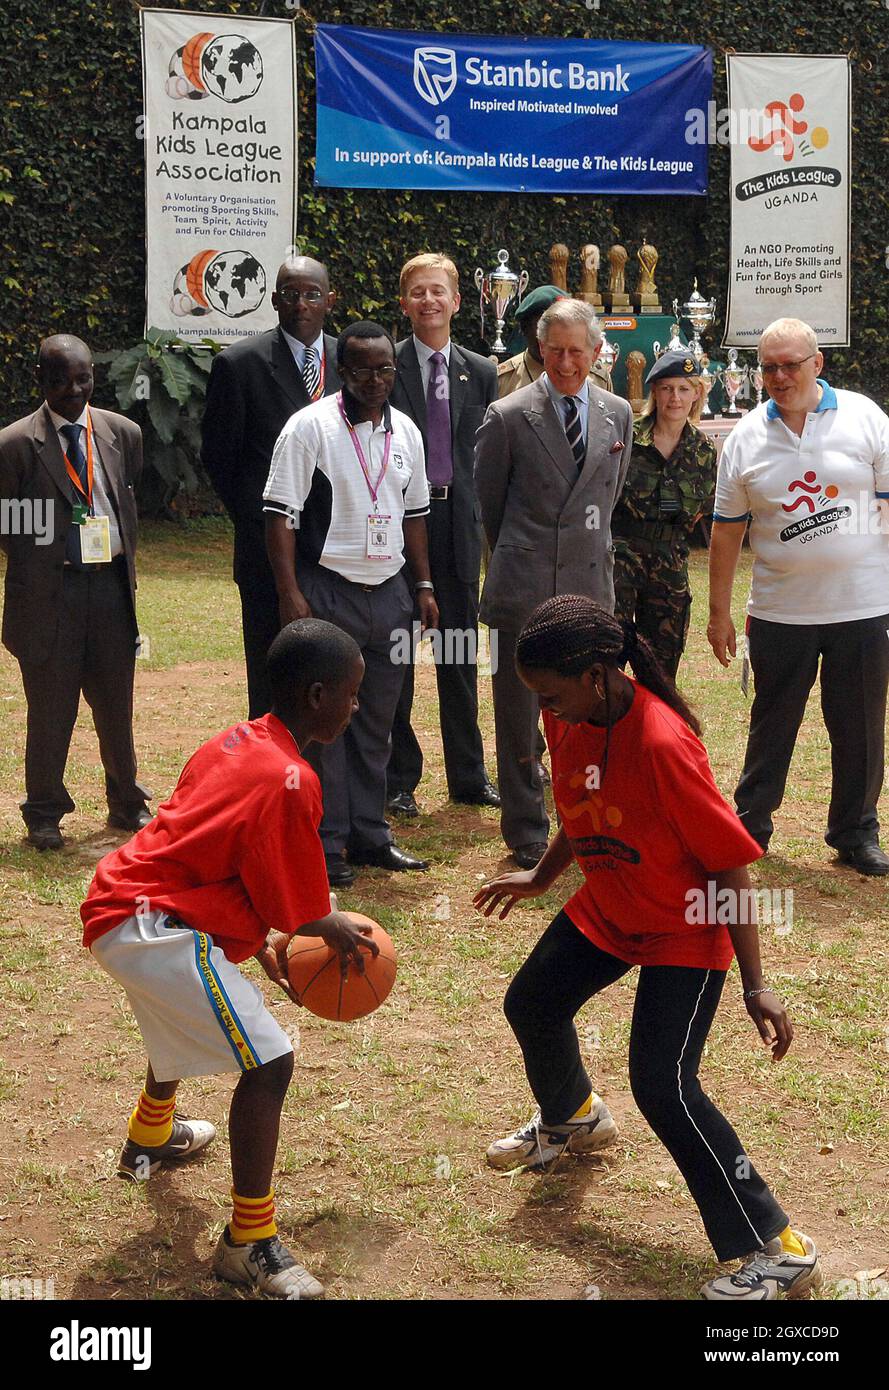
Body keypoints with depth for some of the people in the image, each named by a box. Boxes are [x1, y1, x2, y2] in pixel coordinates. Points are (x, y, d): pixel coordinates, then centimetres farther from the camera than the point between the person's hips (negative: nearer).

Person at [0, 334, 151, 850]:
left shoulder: (123, 433, 5)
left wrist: (126, 565, 13)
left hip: (111, 583, 3)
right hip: (48, 592, -3)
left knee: (117, 706, 13)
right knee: (50, 710, 4)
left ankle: (127, 804, 29)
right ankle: (44, 815, 21)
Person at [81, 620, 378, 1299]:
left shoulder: (238, 743, 9)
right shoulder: (289, 780, -19)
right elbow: (300, 913, -14)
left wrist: (262, 943, 18)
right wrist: (342, 933, 7)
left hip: (122, 900, 11)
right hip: (152, 928, -11)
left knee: (188, 1015, 38)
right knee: (268, 1062, -13)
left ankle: (151, 1136, 65)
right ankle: (250, 1244, -3)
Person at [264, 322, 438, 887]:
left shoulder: (406, 432, 10)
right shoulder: (310, 426, -7)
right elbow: (281, 514, -10)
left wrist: (424, 586, 14)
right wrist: (290, 594, -16)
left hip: (389, 592, 6)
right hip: (327, 591, -5)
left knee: (377, 719, 11)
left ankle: (369, 835, 21)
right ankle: (325, 845, 7)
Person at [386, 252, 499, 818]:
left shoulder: (481, 373, 9)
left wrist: (485, 521, 2)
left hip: (459, 522, 3)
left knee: (462, 655, 11)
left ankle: (468, 776, 21)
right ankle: (399, 780, 13)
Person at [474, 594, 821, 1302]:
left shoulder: (663, 744, -33)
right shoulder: (568, 722, -10)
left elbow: (730, 863, -26)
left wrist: (755, 984, -24)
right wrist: (540, 878, 23)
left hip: (686, 932, -8)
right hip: (607, 911, 8)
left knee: (663, 1086, -17)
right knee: (531, 1004, 19)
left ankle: (777, 1249, -5)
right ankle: (573, 1118, 52)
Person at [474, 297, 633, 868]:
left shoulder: (619, 414, 7)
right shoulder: (508, 417, -4)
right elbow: (488, 500, 7)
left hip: (590, 585, 3)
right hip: (524, 587, -3)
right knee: (519, 714, 4)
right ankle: (527, 833, 16)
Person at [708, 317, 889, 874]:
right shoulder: (747, 437, 2)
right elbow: (728, 528, 7)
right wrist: (719, 613, 7)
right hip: (780, 612, 1)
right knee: (771, 725, 11)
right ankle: (750, 826, 24)